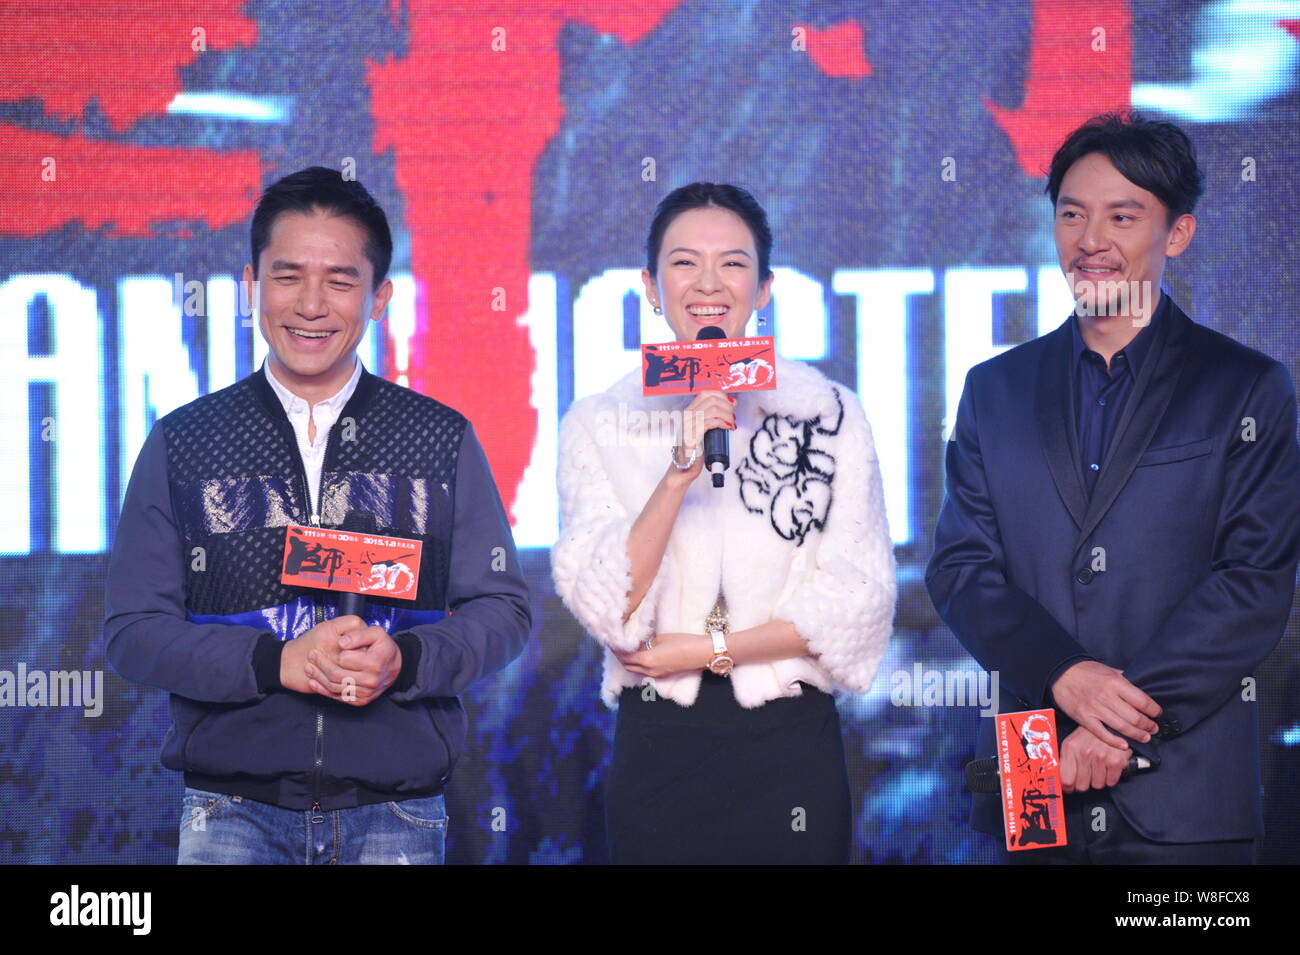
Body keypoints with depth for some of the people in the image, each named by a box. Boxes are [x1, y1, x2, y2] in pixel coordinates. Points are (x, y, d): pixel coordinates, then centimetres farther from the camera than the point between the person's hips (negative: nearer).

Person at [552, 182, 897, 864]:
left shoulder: (827, 414, 1)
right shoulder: (599, 424, 1)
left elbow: (860, 601, -3)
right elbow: (605, 607, -9)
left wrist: (711, 649, -9)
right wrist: (678, 476, -21)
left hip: (790, 742, 0)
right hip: (658, 749, 0)